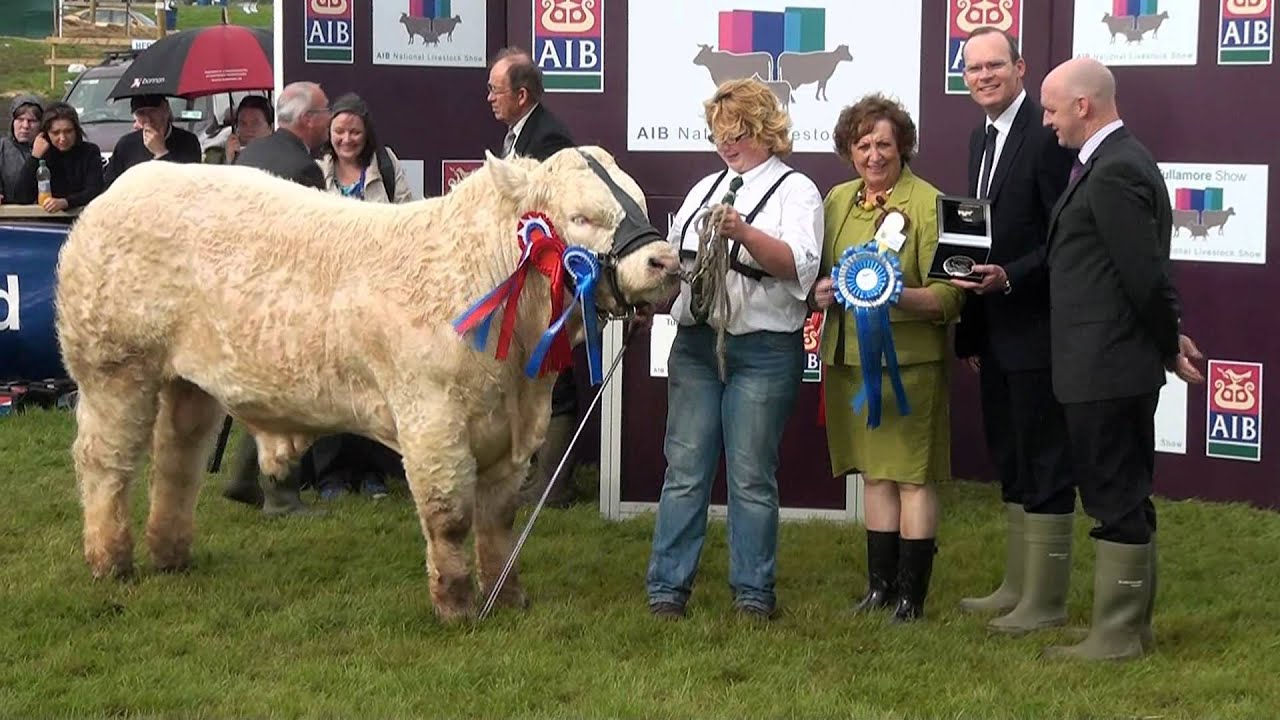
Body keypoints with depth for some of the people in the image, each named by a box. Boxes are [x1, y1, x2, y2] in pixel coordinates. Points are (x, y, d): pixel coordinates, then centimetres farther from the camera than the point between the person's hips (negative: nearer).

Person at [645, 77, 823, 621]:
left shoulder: (795, 191, 0)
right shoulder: (706, 188, 18)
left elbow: (799, 265, -15)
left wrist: (745, 234, -30)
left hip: (763, 350, -5)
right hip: (695, 344, 5)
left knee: (752, 476, 1)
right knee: (685, 470, 3)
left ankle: (753, 591, 10)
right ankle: (667, 586, 8)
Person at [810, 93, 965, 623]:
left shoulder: (927, 203, -8)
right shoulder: (837, 201, 11)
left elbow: (947, 295, -11)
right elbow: (820, 272, 21)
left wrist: (896, 295, -28)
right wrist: (821, 291, -1)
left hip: (909, 358, -6)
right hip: (850, 357, 6)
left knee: (913, 476, -1)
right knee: (875, 474, 14)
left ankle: (911, 595, 5)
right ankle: (879, 585, 22)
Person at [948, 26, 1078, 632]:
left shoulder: (1046, 134, -14)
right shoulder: (981, 138, 13)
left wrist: (1010, 280, -27)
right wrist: (971, 330, 15)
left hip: (1035, 331, -9)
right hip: (995, 332, 9)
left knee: (1045, 467, 0)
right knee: (1010, 464, 17)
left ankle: (1045, 601, 9)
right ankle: (1016, 587, 28)